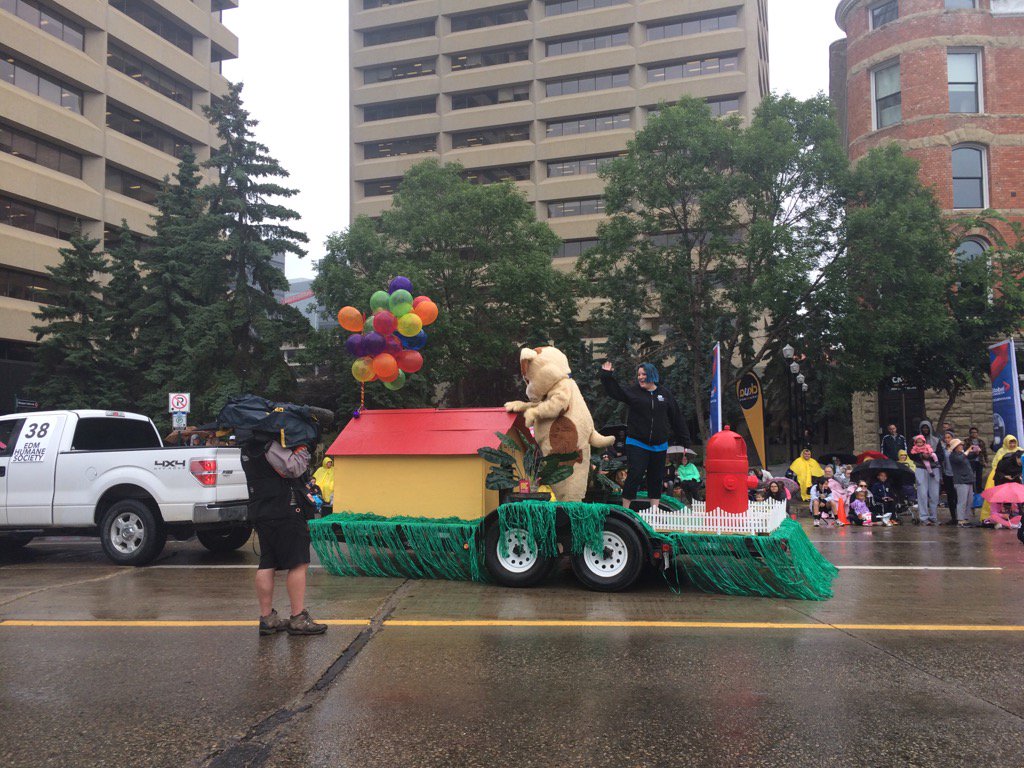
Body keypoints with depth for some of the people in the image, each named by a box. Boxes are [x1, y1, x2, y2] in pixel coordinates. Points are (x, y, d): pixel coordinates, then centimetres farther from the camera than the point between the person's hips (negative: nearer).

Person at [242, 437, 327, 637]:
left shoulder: (248, 448, 15)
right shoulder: (269, 446, -16)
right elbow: (294, 467, -19)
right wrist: (303, 447, -7)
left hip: (259, 512, 10)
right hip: (282, 511, -10)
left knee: (267, 565, 12)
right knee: (299, 564, -4)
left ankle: (267, 618, 16)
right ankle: (298, 619, -2)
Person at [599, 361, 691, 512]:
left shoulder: (665, 394, 6)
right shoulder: (633, 392, 2)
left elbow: (677, 418, 9)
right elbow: (615, 392, -4)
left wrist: (684, 440, 9)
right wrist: (607, 376, -16)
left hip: (659, 446, 3)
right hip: (637, 444, -3)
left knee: (656, 478, 10)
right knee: (634, 475, -10)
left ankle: (654, 509, 19)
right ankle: (625, 509, -2)